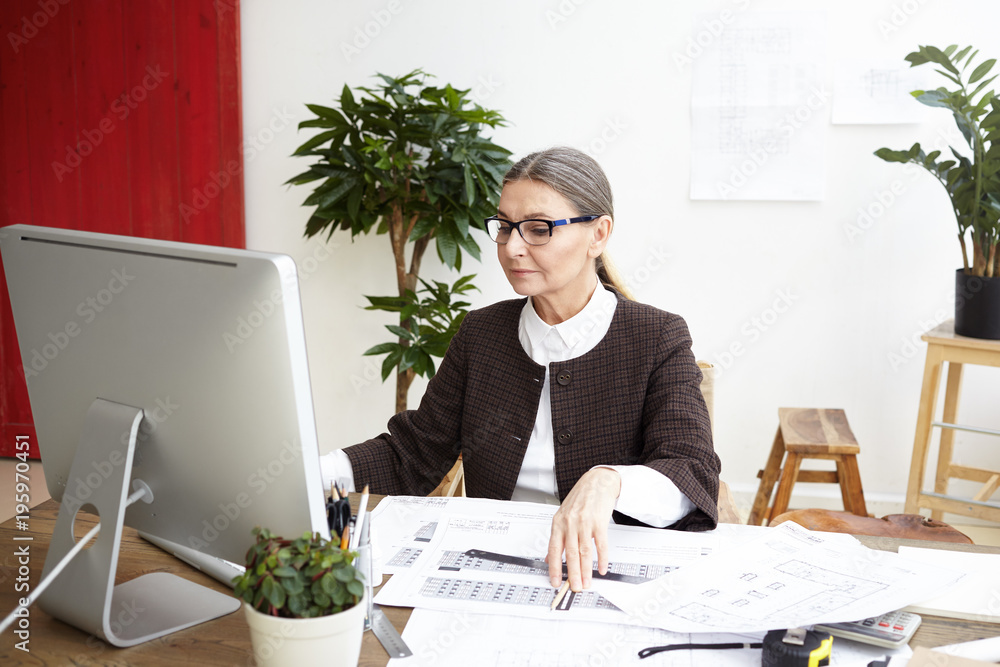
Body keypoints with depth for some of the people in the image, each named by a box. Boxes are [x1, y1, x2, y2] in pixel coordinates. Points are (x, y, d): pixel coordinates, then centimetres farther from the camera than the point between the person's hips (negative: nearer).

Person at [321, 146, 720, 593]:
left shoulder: (658, 341, -4)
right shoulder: (480, 334, 8)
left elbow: (693, 477, -16)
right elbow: (409, 457, 9)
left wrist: (607, 481, -39)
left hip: (606, 575, -3)